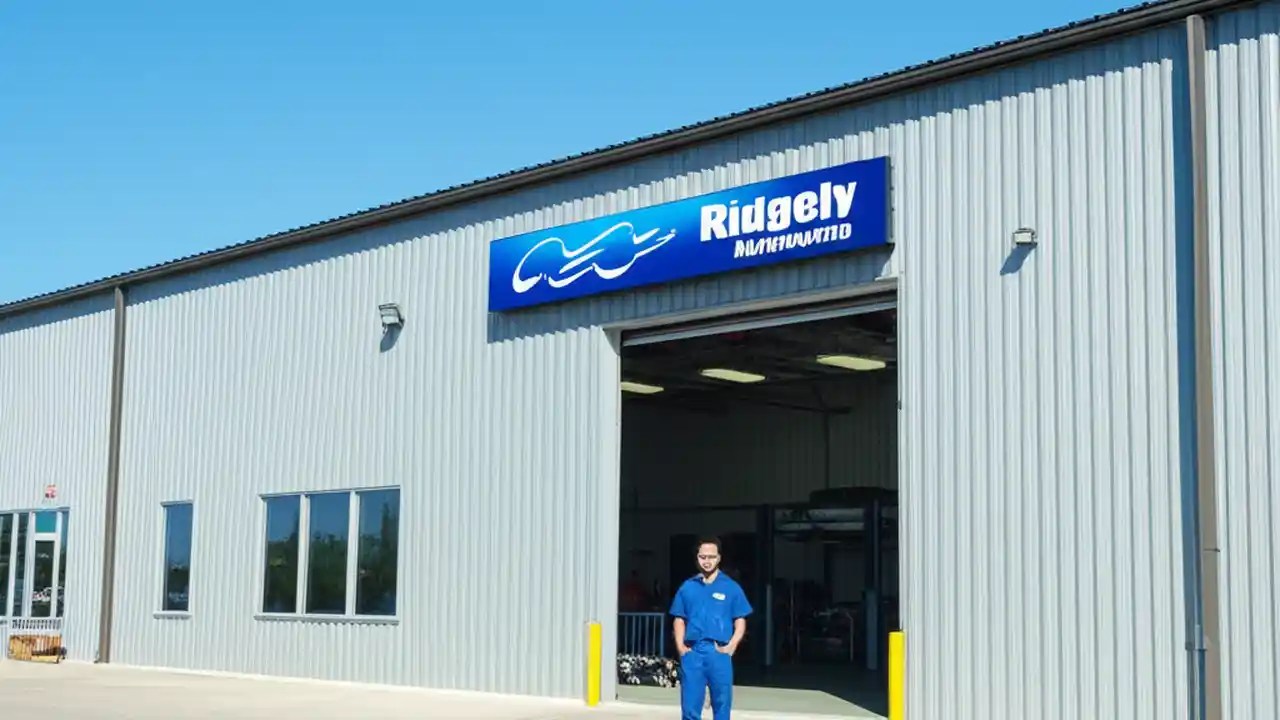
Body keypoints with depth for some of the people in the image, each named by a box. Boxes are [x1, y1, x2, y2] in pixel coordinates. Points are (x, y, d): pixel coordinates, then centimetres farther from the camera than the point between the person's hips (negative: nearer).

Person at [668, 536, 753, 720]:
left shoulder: (731, 587, 4)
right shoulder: (687, 587, 10)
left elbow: (740, 622, 4)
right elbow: (679, 620, 13)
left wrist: (731, 646, -9)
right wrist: (680, 646, 0)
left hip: (719, 653, -1)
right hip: (692, 653, 1)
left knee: (722, 705, 4)